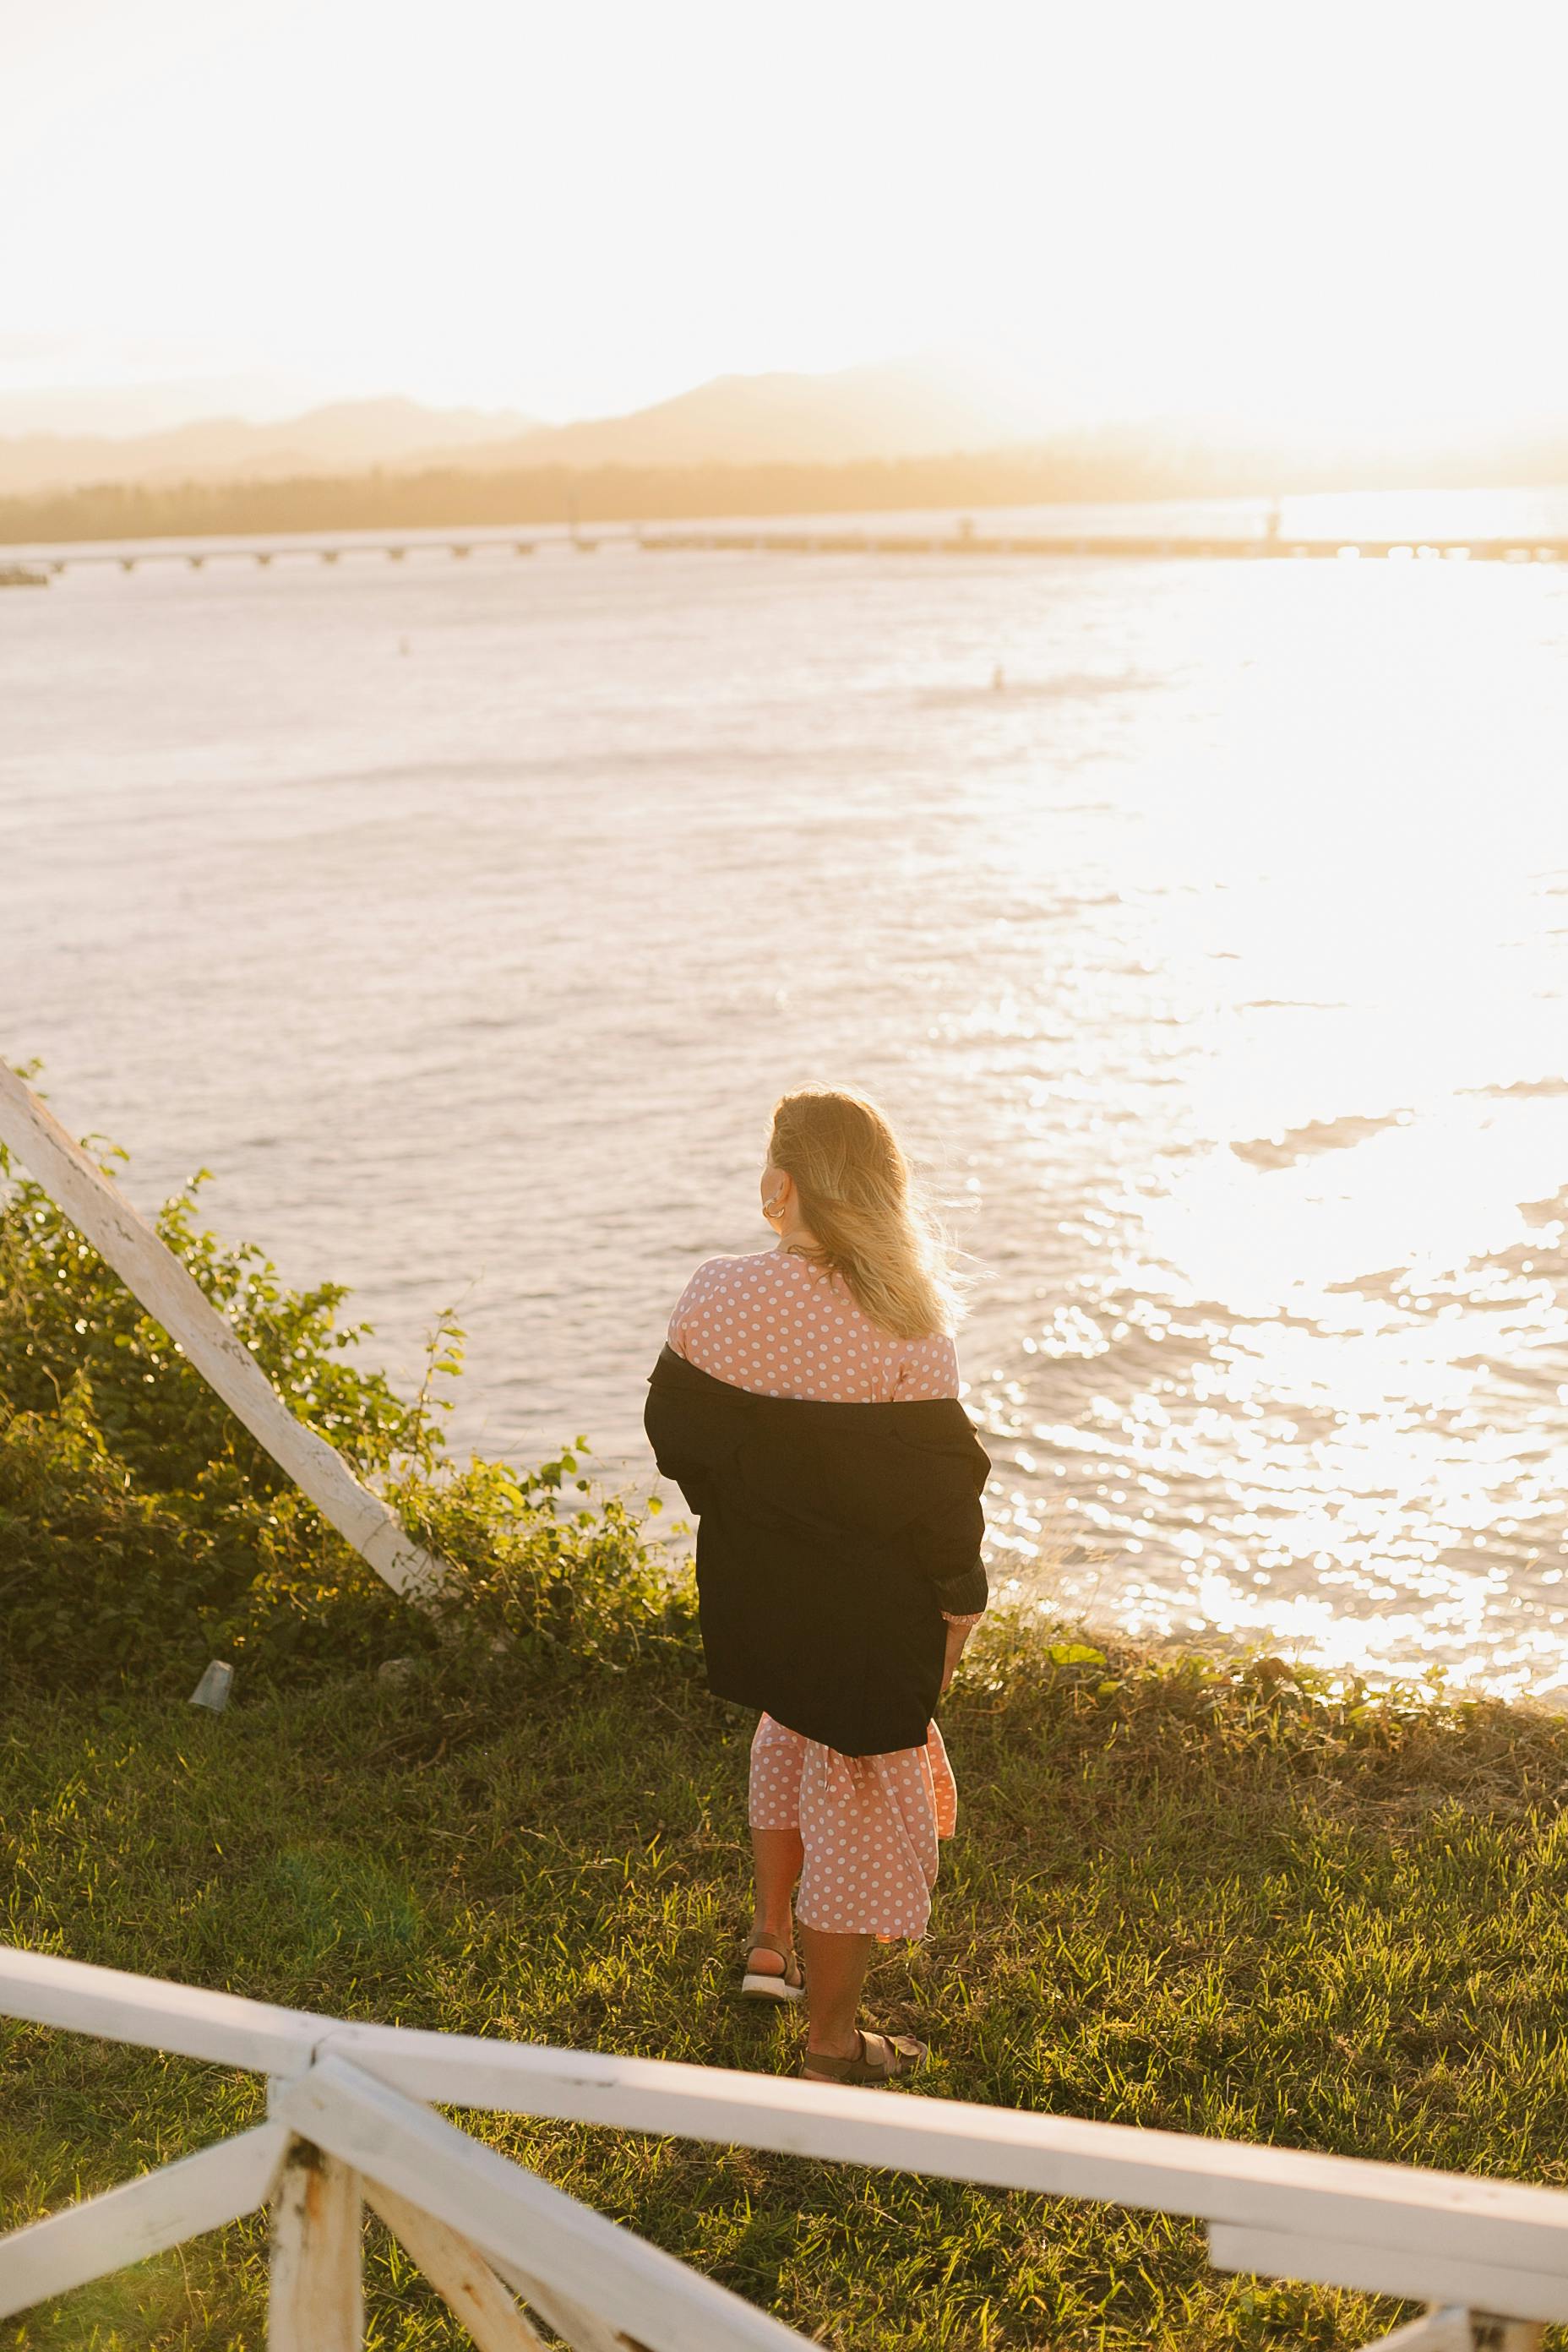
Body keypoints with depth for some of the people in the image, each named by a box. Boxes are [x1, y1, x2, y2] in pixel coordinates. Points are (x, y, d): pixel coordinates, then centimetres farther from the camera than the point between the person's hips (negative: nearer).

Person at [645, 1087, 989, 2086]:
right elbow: (941, 1487, -17)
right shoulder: (903, 1334, -24)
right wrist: (955, 1609, -2)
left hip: (754, 1586, 4)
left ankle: (772, 1940, 43)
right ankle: (832, 2047, 26)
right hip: (869, 1608, -4)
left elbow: (677, 1435, 0)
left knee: (795, 1729, 34)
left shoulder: (713, 1299, -14)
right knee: (862, 1788, 13)